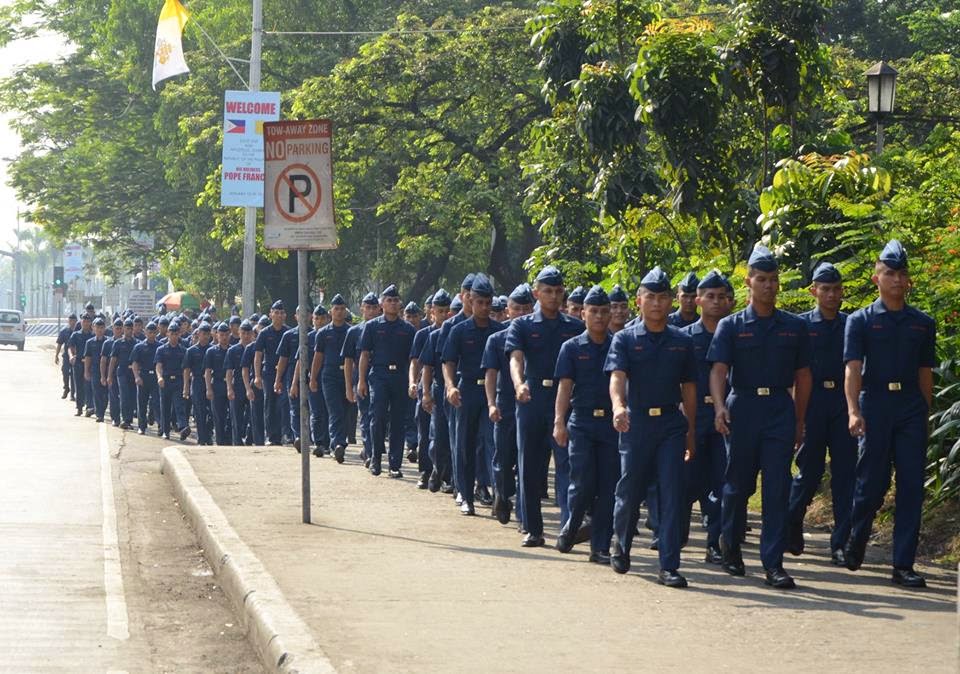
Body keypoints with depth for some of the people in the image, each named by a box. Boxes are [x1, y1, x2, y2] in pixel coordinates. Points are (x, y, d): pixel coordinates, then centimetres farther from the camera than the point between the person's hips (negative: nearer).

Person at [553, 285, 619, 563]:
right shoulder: (572, 348, 4)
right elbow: (565, 385, -2)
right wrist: (559, 422, -12)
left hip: (612, 423, 2)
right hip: (581, 422, -2)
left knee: (608, 487, 0)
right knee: (583, 483, -8)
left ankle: (600, 547, 6)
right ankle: (570, 527, 19)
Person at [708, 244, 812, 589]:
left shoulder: (794, 327, 9)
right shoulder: (731, 326, 2)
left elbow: (803, 376, 13)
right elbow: (718, 370, -9)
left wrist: (799, 422, 10)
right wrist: (719, 406, -26)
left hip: (780, 410, 1)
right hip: (742, 408, -1)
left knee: (777, 488, -5)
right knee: (738, 484, 8)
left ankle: (773, 563, -5)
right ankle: (730, 544, 33)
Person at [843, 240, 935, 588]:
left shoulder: (923, 323, 11)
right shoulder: (861, 321, 2)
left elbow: (925, 373, 14)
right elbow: (853, 368, -8)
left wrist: (925, 415, 11)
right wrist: (854, 412, -21)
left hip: (911, 408, 3)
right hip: (875, 406, -3)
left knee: (911, 486, -2)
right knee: (872, 483, 2)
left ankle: (903, 564, 0)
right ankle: (855, 544, 28)